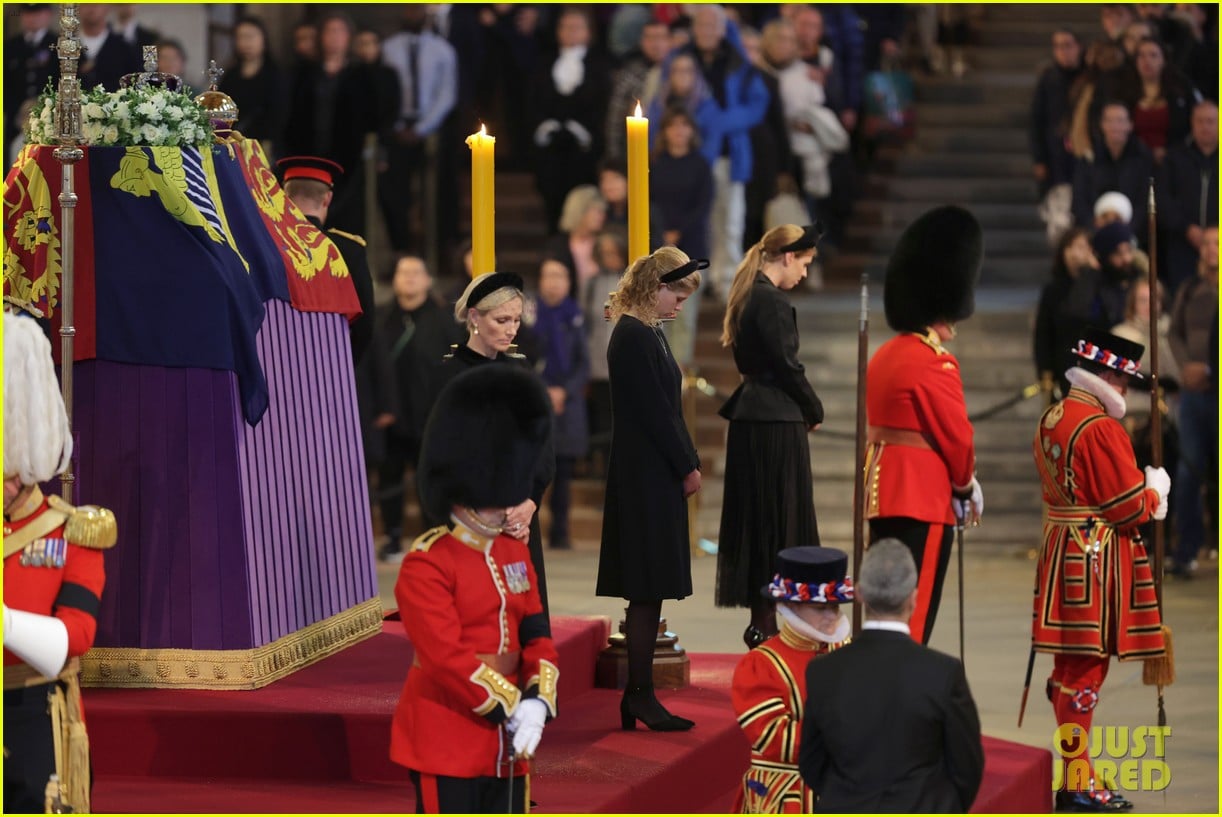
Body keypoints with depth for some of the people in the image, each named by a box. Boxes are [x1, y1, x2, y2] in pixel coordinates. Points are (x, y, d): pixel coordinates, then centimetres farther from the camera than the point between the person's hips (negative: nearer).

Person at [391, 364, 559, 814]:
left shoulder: (514, 552, 11)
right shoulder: (426, 565, -13)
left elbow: (536, 636, 7)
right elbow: (447, 656, -21)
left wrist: (536, 703, -10)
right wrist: (511, 707, -19)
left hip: (504, 742, 8)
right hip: (446, 741, -8)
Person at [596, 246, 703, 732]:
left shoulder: (647, 335, 15)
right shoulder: (635, 338, -16)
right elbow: (654, 411, -18)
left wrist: (688, 464, 9)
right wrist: (687, 468, -11)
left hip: (655, 478, 10)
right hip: (647, 478, -10)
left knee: (647, 592, 10)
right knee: (647, 591, -5)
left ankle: (638, 696, 14)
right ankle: (639, 695, -1)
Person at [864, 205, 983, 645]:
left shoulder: (885, 356, 12)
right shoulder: (935, 364, -15)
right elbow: (955, 435, -11)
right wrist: (967, 485, 7)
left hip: (882, 490, 9)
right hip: (923, 497, -9)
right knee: (913, 615, -5)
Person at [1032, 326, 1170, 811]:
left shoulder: (1050, 420, 11)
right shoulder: (1100, 429, -18)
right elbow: (1131, 507, -16)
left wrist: (1142, 496, 14)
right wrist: (1156, 490, 4)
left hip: (1062, 551, 10)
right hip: (1096, 561, -10)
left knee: (1072, 665, 14)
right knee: (1085, 665, -5)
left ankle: (1075, 773, 21)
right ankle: (1077, 786, -2)